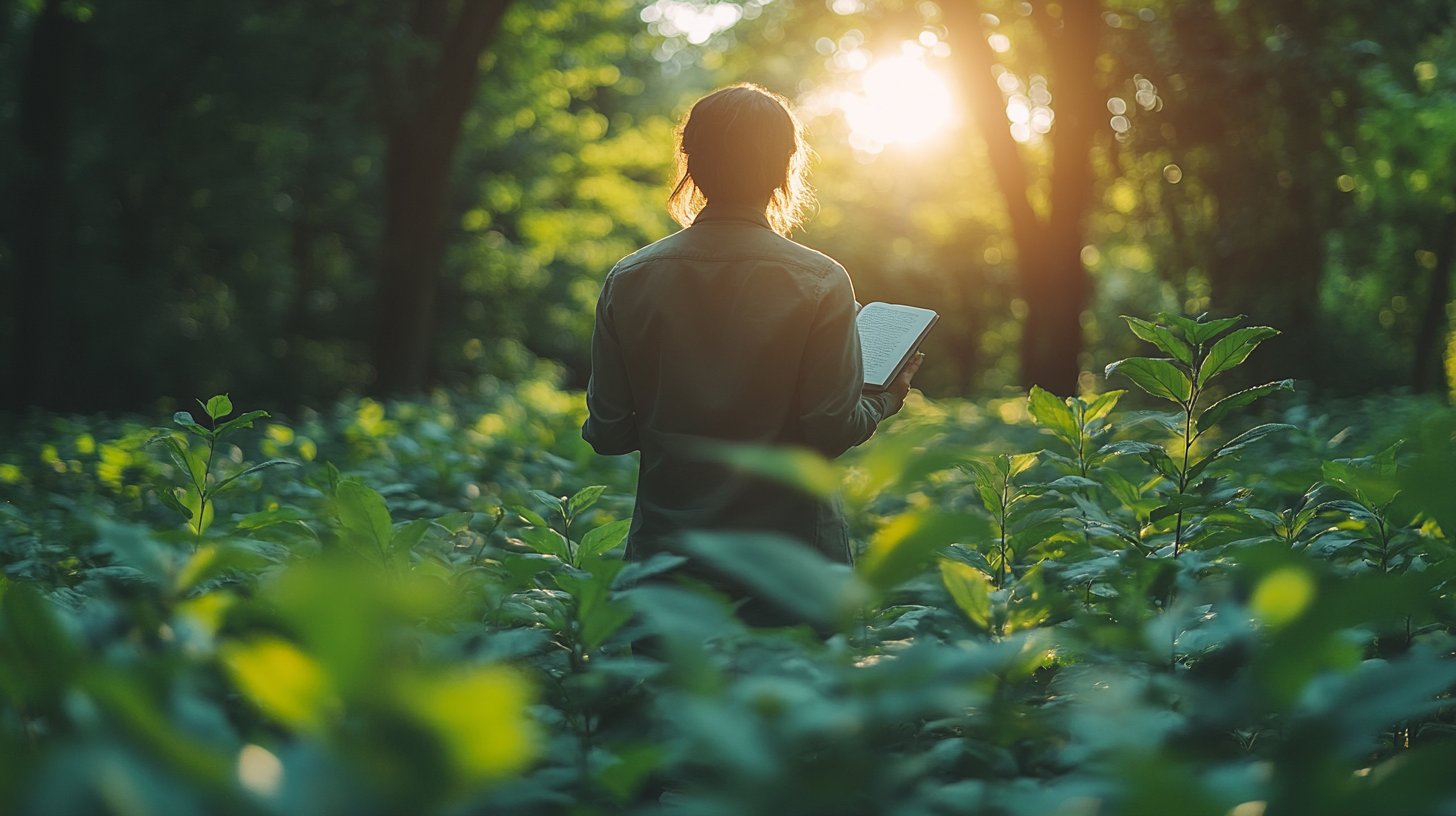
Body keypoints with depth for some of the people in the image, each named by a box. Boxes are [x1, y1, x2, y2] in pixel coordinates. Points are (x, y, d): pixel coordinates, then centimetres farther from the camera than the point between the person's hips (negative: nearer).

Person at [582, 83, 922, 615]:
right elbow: (832, 430, -9)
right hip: (790, 545, -2)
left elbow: (608, 434, 1)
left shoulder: (628, 280, -2)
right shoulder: (820, 282, -9)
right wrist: (884, 399, 12)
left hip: (665, 544, 3)